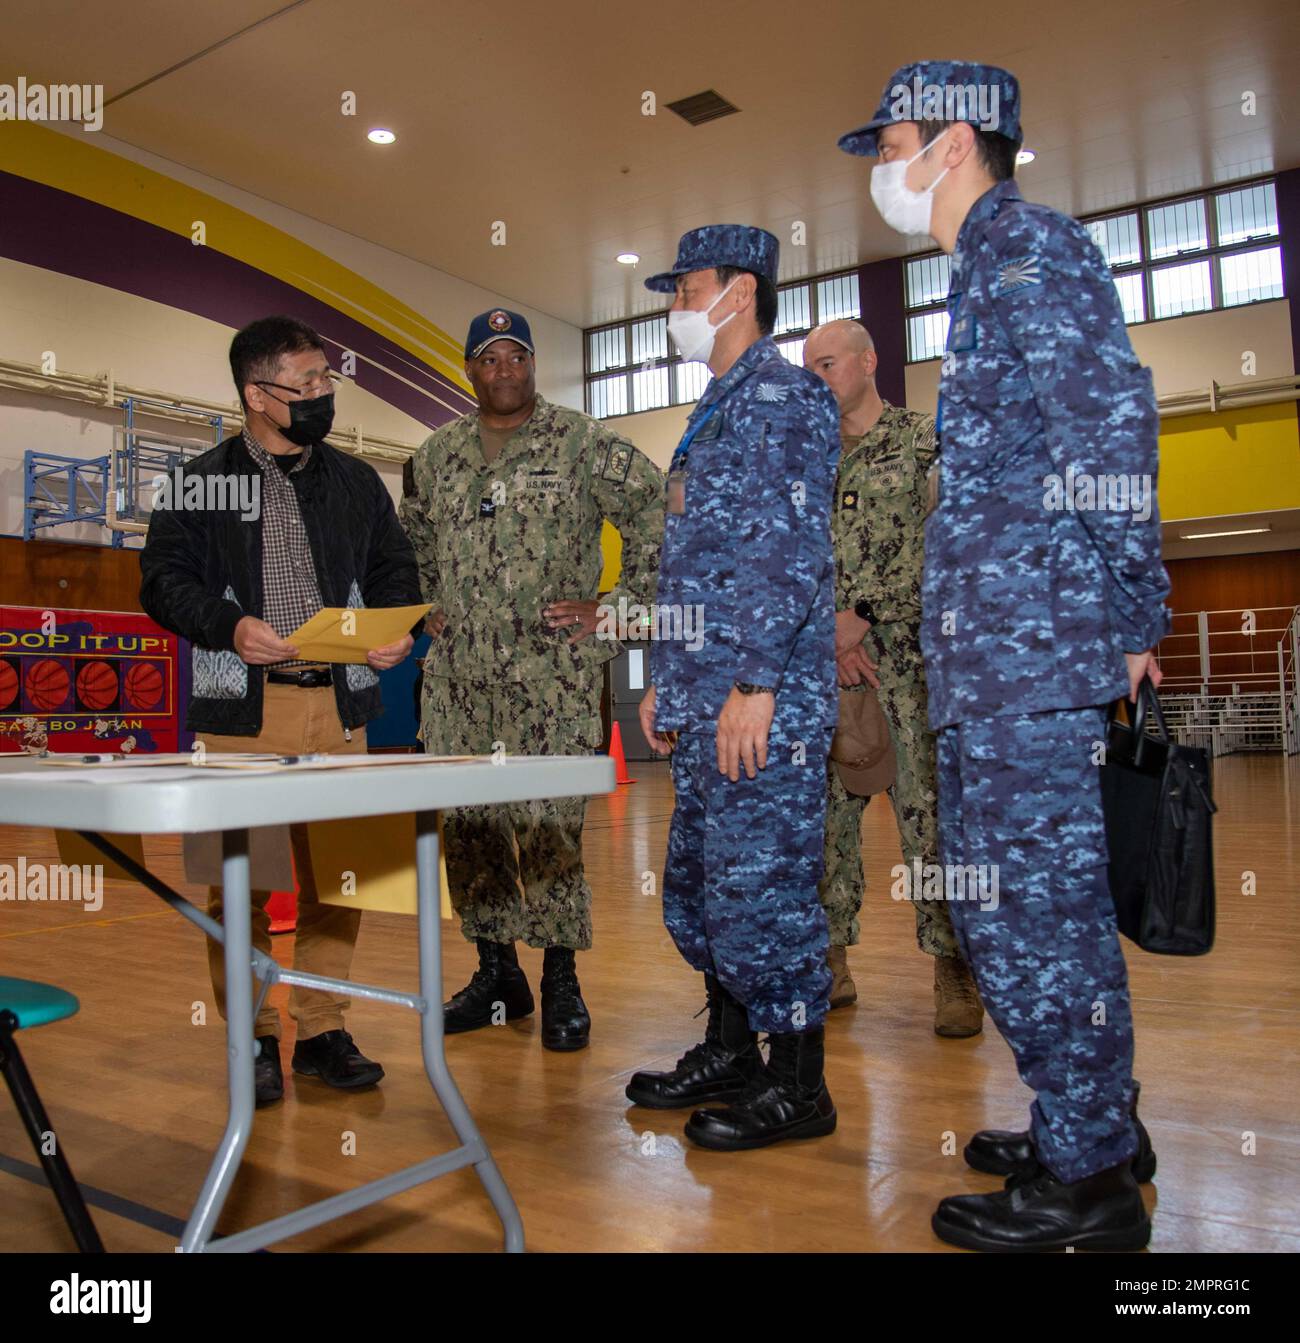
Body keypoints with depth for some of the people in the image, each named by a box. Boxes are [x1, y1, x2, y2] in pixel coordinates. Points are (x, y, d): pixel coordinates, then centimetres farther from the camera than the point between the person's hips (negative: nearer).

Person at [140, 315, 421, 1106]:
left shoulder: (356, 482, 14)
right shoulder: (202, 483, 5)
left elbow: (395, 570, 18)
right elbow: (164, 580, 1)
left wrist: (398, 629, -2)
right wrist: (229, 627, -16)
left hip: (338, 705, 3)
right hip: (241, 710, -2)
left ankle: (323, 1031, 18)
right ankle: (254, 1039, 16)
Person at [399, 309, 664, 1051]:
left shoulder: (584, 442, 0)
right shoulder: (438, 453, 15)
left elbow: (660, 513, -3)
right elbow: (413, 537, 30)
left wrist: (619, 608, -6)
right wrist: (427, 607, 18)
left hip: (551, 673, -5)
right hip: (458, 676, 5)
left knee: (550, 823, -7)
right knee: (469, 824, 7)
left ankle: (562, 982, 7)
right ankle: (496, 973, 21)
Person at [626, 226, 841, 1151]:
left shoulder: (786, 397, -6)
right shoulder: (717, 410, 23)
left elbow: (793, 551, -17)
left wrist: (757, 681, -22)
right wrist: (667, 681, 20)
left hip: (762, 700, -10)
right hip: (702, 701, 10)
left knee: (760, 881, -4)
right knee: (697, 882, 15)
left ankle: (798, 1084, 11)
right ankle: (729, 1050, 30)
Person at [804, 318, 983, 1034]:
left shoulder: (927, 438, 6)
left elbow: (933, 545, -6)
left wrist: (863, 614, -13)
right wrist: (825, 632, -6)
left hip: (909, 653, -4)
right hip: (821, 657, 4)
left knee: (927, 807, -5)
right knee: (825, 810, 4)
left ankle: (953, 968, 5)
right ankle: (829, 960, 14)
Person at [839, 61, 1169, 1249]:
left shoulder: (1030, 247, -6)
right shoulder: (992, 269, 24)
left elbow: (1111, 422, -17)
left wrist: (1129, 612, -15)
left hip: (1028, 639, -10)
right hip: (991, 655, 10)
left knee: (1031, 899, -4)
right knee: (1019, 889, 15)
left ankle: (1087, 1182, 11)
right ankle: (1094, 1129, 29)